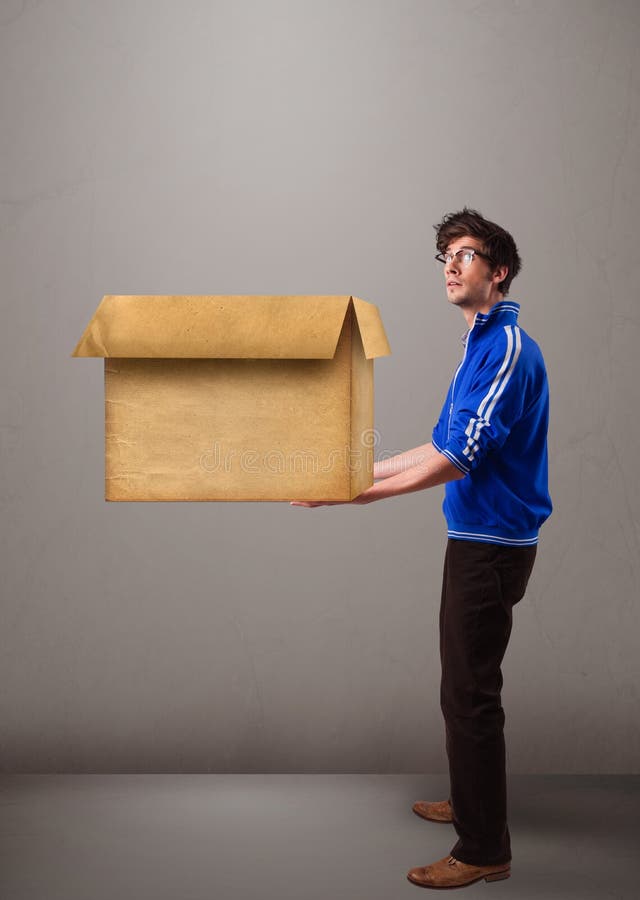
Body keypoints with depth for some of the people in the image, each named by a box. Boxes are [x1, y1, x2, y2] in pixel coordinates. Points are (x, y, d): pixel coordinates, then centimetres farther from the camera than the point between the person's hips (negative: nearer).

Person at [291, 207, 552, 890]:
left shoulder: (508, 348, -18)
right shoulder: (481, 346, 14)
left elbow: (459, 458, -24)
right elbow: (444, 445, 19)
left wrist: (359, 494, -24)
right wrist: (368, 469, 17)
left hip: (492, 545, -10)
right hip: (475, 539, 10)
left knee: (469, 693, -2)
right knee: (466, 684, 20)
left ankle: (483, 851, 11)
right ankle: (471, 802, 38)